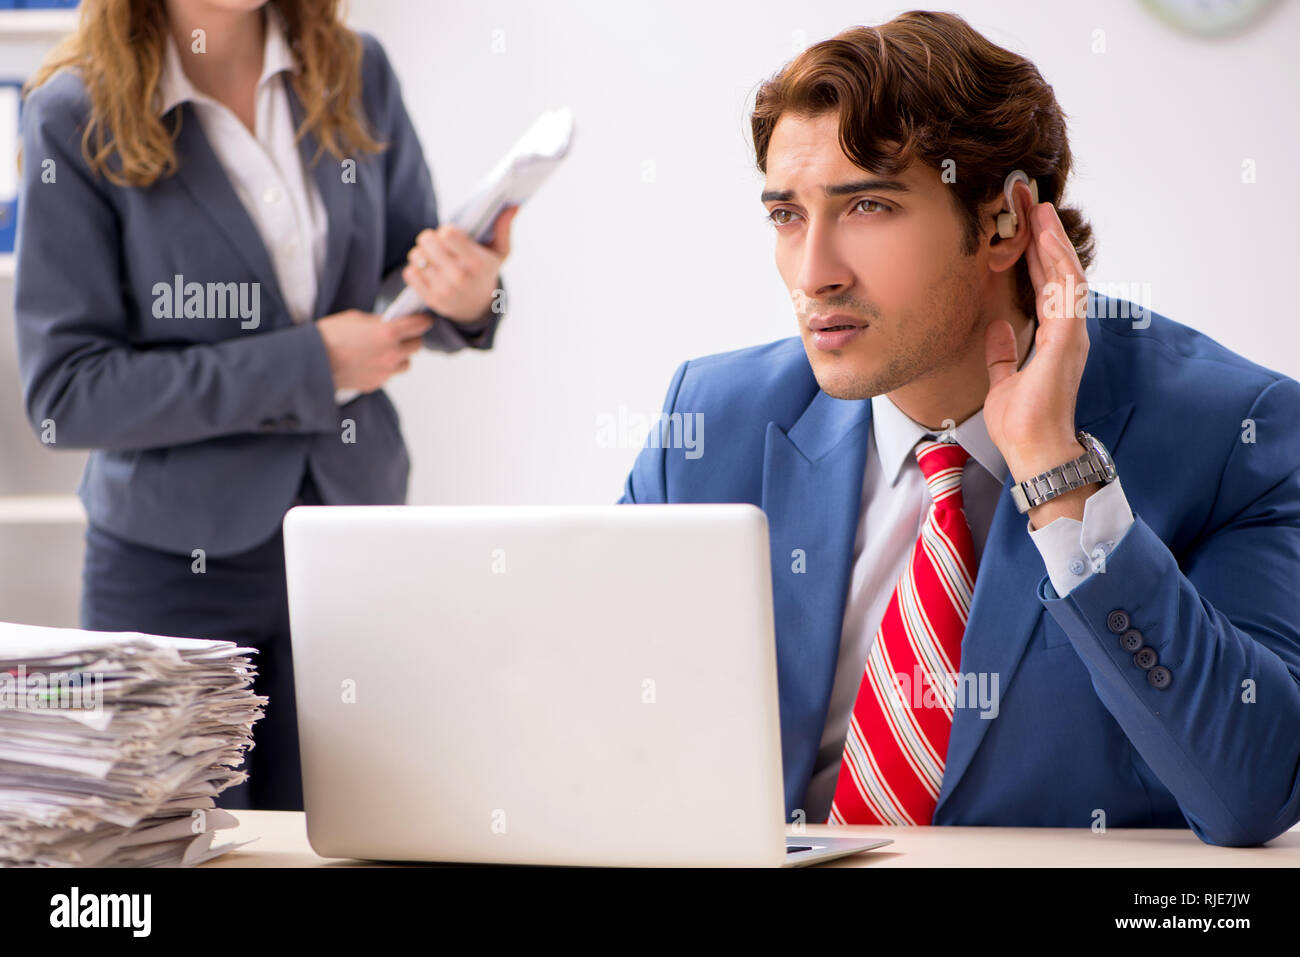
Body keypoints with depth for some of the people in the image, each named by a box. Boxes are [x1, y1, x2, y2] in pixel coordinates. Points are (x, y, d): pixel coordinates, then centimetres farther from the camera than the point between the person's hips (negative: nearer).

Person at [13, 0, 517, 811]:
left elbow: (406, 278, 13)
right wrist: (307, 365, -17)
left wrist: (465, 295, -13)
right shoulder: (78, 116, -9)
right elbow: (65, 394, -12)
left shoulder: (355, 76, 4)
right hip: (176, 568, -3)